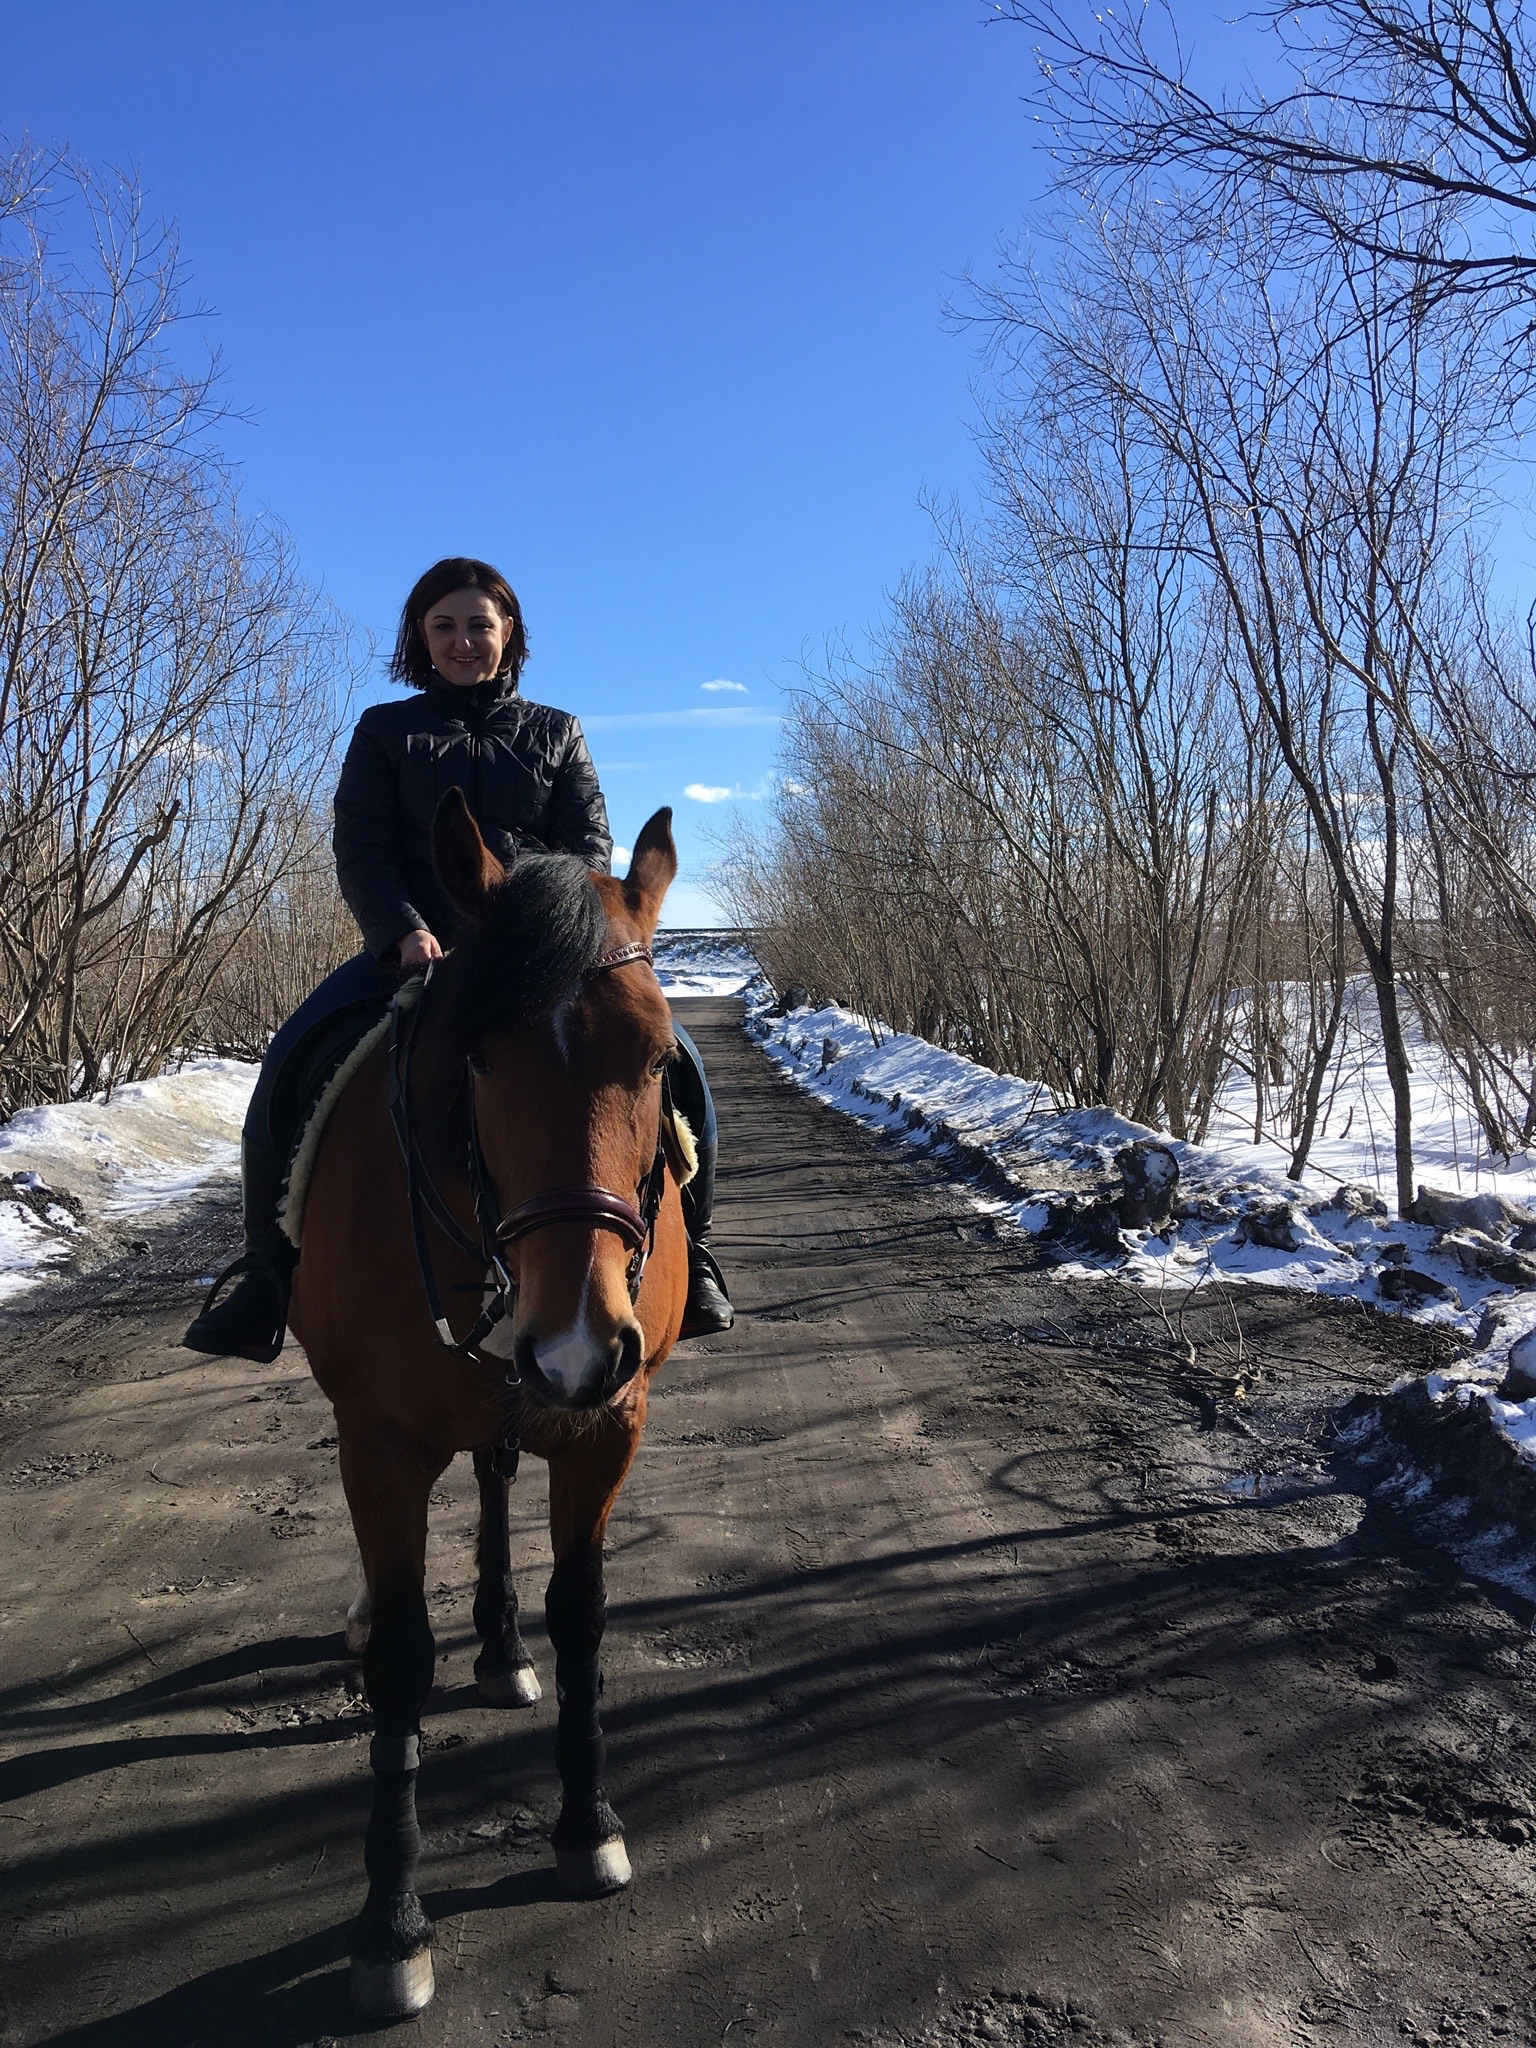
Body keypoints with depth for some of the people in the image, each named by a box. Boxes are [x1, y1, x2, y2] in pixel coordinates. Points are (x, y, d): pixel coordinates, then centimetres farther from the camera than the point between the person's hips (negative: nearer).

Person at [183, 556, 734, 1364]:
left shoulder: (555, 734, 15)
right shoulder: (386, 731, 13)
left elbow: (590, 844, 5)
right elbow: (360, 850, 2)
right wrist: (404, 933, -18)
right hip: (413, 948, 0)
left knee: (672, 1062, -20)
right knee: (293, 1066, -23)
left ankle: (685, 1251, -2)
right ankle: (270, 1273, -6)